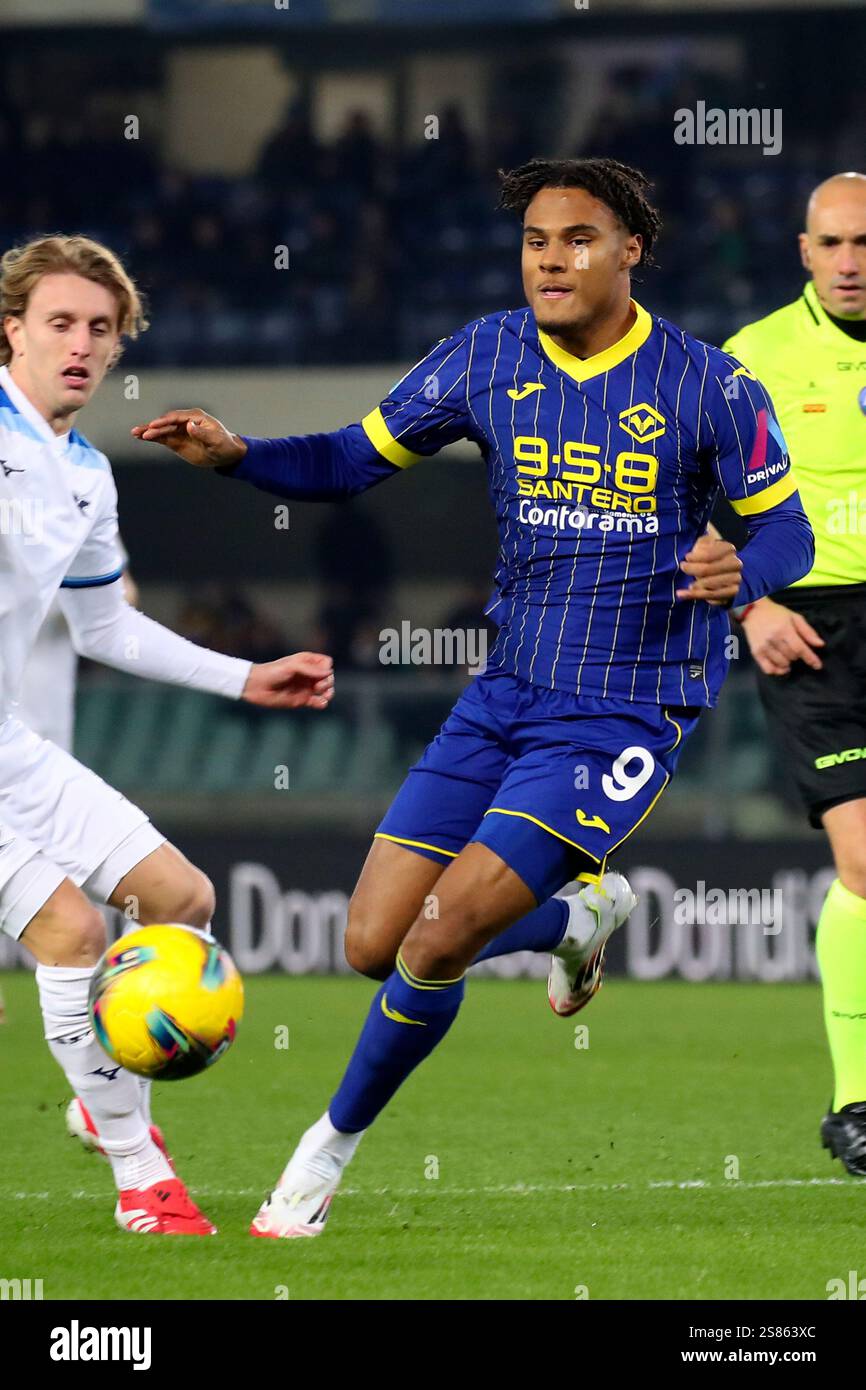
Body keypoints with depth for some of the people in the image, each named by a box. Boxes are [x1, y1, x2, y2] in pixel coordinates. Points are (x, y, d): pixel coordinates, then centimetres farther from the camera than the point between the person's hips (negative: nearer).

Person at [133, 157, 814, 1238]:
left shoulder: (705, 386, -9)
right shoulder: (486, 357, 0)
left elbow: (784, 529, -1)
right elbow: (357, 458, 7)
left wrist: (738, 570, -25)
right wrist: (236, 456, -12)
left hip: (625, 718, -5)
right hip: (507, 694, 5)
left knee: (437, 940, -16)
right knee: (372, 944, 1)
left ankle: (334, 1143, 8)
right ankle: (580, 912, 29)